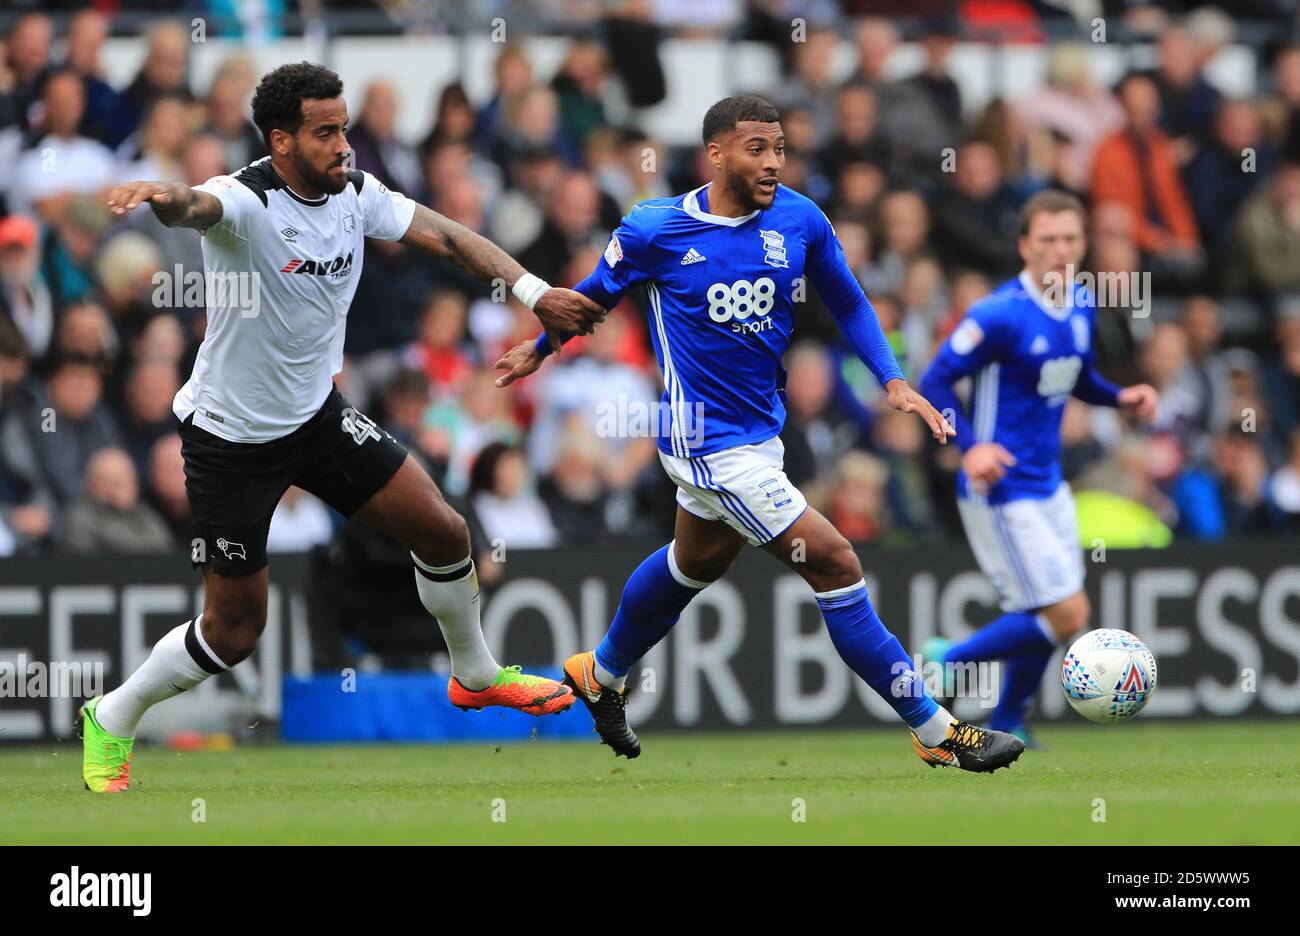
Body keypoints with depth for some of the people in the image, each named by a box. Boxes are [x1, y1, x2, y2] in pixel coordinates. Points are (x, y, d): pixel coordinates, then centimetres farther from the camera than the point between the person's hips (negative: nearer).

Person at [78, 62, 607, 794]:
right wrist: (165, 199, -76)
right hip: (231, 435, -6)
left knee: (444, 533, 5)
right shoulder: (248, 201, -28)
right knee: (234, 632, 0)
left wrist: (536, 293, -11)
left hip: (318, 415, 6)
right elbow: (198, 207, -51)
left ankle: (476, 676, 33)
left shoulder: (354, 192, -8)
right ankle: (112, 720, 24)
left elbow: (445, 236, 1)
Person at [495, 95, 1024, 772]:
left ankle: (602, 675, 55)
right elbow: (597, 294, 5)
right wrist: (540, 348, 21)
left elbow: (847, 303, 9)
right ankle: (935, 731, -8)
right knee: (835, 565, -13)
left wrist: (893, 380, -4)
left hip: (761, 431, 7)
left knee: (695, 562, 29)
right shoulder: (654, 231, -14)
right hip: (708, 443, -7)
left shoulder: (799, 221, -5)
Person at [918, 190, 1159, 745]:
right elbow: (935, 382, -16)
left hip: (1046, 485, 8)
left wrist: (1120, 397, 1)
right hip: (1000, 491, -8)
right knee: (1067, 615, -10)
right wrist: (970, 447, -30)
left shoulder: (1081, 306, 5)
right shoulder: (1000, 315, -19)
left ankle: (1006, 728, 28)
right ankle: (951, 660, 7)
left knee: (1051, 619, 12)